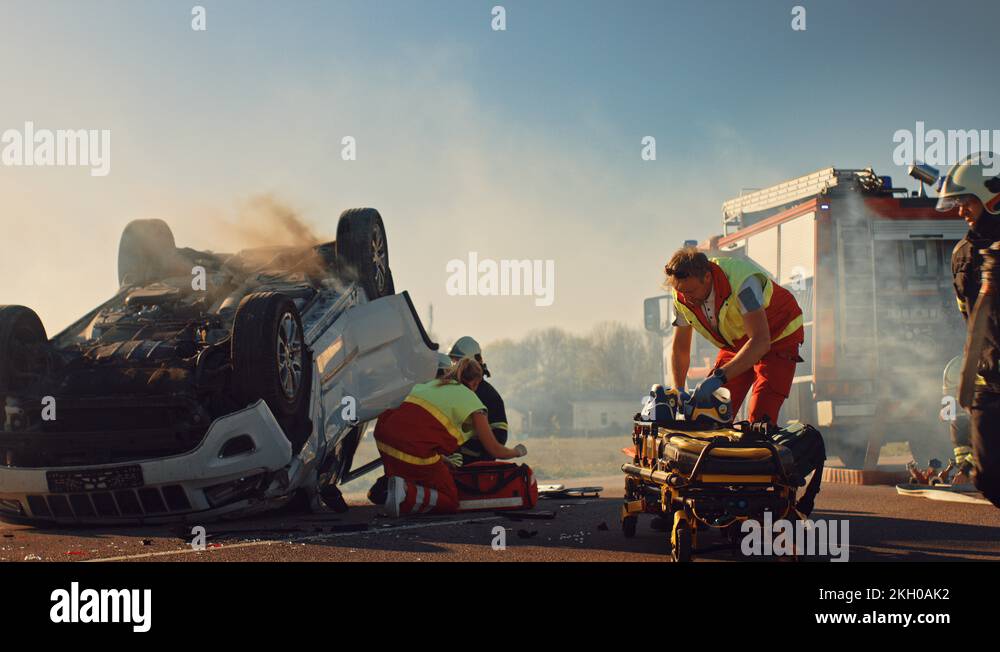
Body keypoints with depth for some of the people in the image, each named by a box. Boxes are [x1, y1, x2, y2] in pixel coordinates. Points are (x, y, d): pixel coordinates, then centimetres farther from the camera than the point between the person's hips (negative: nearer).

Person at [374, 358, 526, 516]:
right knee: (449, 501, 10)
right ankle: (405, 494, -16)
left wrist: (441, 459, 44)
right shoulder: (471, 401, 12)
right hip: (415, 448, -6)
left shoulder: (430, 384, 29)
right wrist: (518, 452, 37)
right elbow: (495, 450, 16)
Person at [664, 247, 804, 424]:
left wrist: (719, 377, -50)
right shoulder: (683, 297, -15)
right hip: (735, 345, 6)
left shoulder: (741, 280, -36)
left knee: (759, 419, -21)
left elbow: (760, 341, -42)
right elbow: (680, 350, -3)